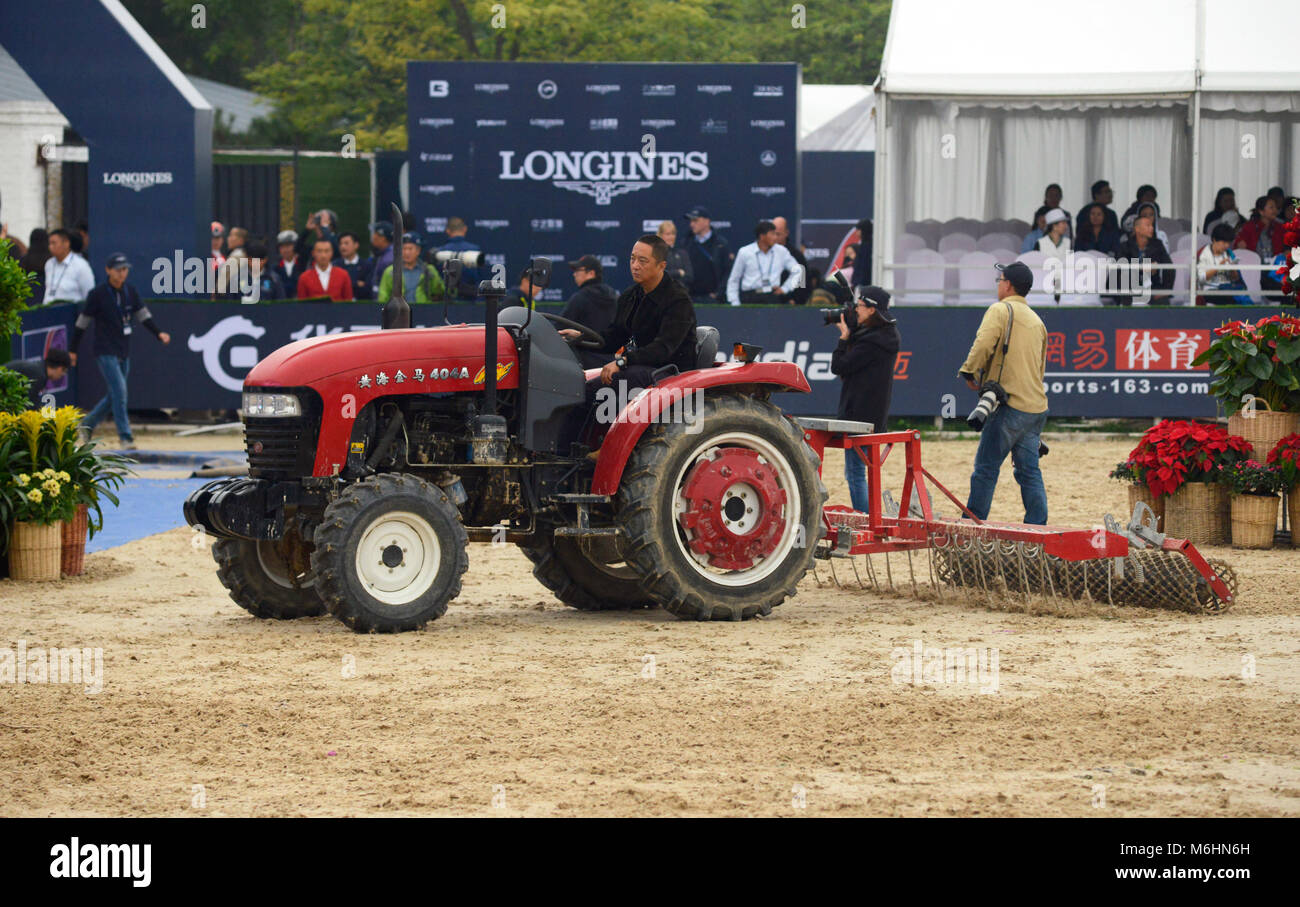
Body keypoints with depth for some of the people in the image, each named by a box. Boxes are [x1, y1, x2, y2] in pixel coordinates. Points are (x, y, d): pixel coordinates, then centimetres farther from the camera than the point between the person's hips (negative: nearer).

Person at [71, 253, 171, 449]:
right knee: (119, 391, -14)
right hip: (106, 352, -6)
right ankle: (125, 437, -10)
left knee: (114, 395, 11)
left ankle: (87, 424, 29)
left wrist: (158, 332, -3)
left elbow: (142, 315, 13)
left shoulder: (130, 292, 5)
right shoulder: (98, 294, -10)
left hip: (124, 352, 6)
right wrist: (73, 350, 1)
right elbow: (82, 322, -3)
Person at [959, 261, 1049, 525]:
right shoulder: (1036, 320, 21)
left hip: (1010, 404, -8)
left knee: (986, 467, -4)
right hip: (1037, 405, 8)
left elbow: (983, 344, -18)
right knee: (1030, 471, 8)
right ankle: (1038, 530, 4)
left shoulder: (1000, 310, -4)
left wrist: (969, 372, -4)